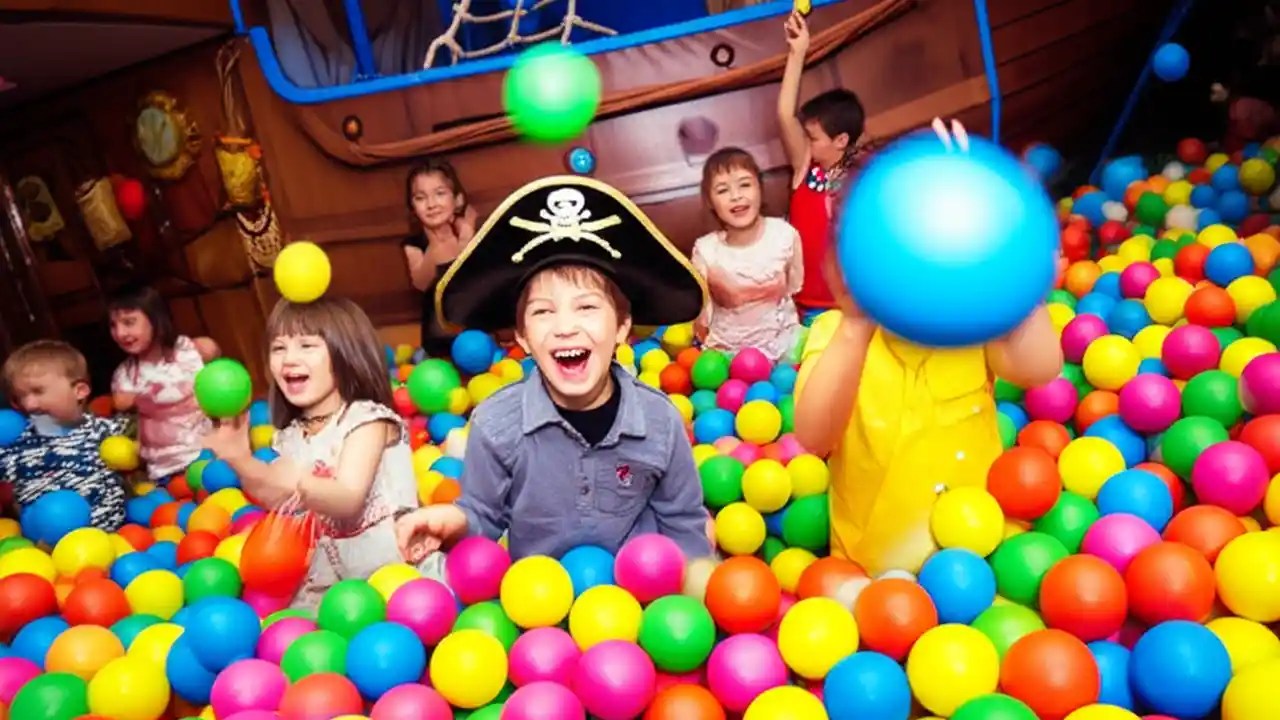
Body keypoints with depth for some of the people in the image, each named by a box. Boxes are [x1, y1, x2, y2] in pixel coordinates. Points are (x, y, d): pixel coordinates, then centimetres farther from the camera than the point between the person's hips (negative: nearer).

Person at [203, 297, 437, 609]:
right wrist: (240, 459, 2)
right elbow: (283, 503, 13)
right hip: (330, 576, 6)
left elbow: (348, 501, -23)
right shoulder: (291, 436, 8)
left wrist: (300, 485, -42)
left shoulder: (366, 418, -12)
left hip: (392, 566, -6)